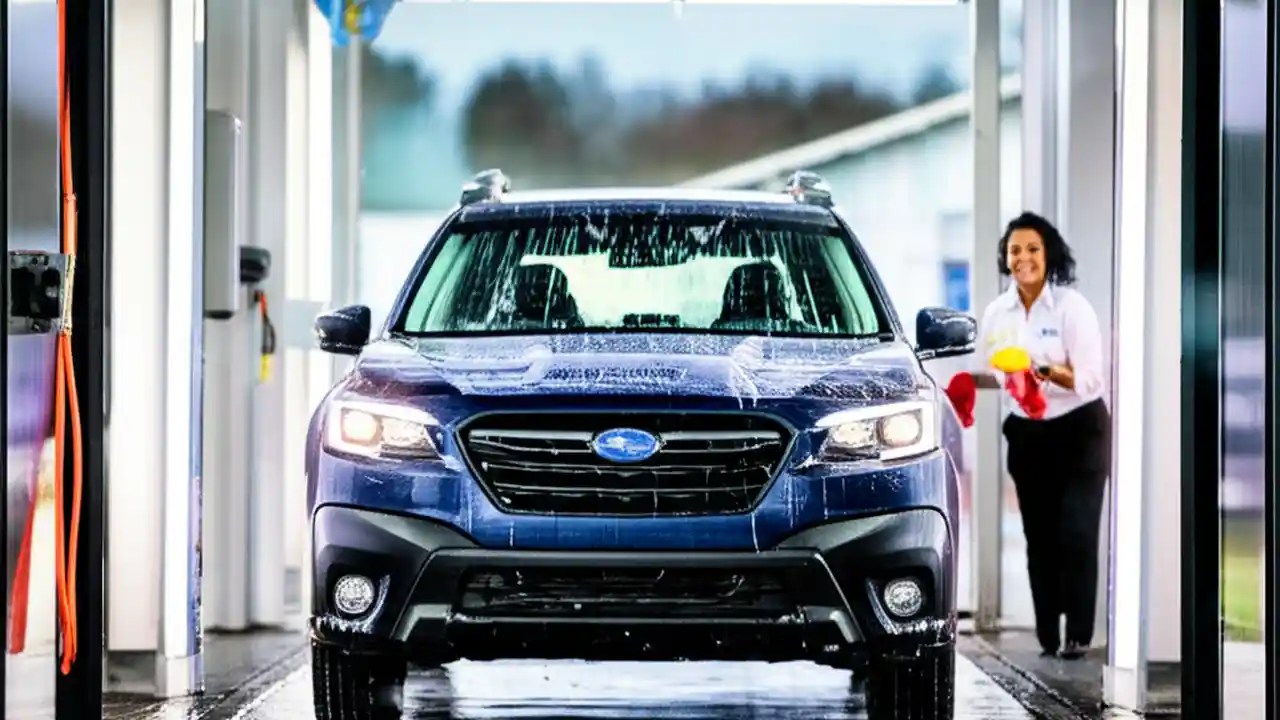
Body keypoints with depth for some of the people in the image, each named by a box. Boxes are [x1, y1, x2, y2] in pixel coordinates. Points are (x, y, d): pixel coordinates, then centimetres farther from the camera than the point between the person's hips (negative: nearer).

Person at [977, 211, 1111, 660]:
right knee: (1039, 537, 7)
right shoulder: (998, 312, 3)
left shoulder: (1071, 307, -11)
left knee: (1076, 534, -10)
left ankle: (1079, 635, -5)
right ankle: (1047, 635, 13)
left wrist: (1047, 372, -32)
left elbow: (1089, 379, -17)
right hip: (1028, 433, 5)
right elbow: (990, 373, 11)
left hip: (1079, 430, -5)